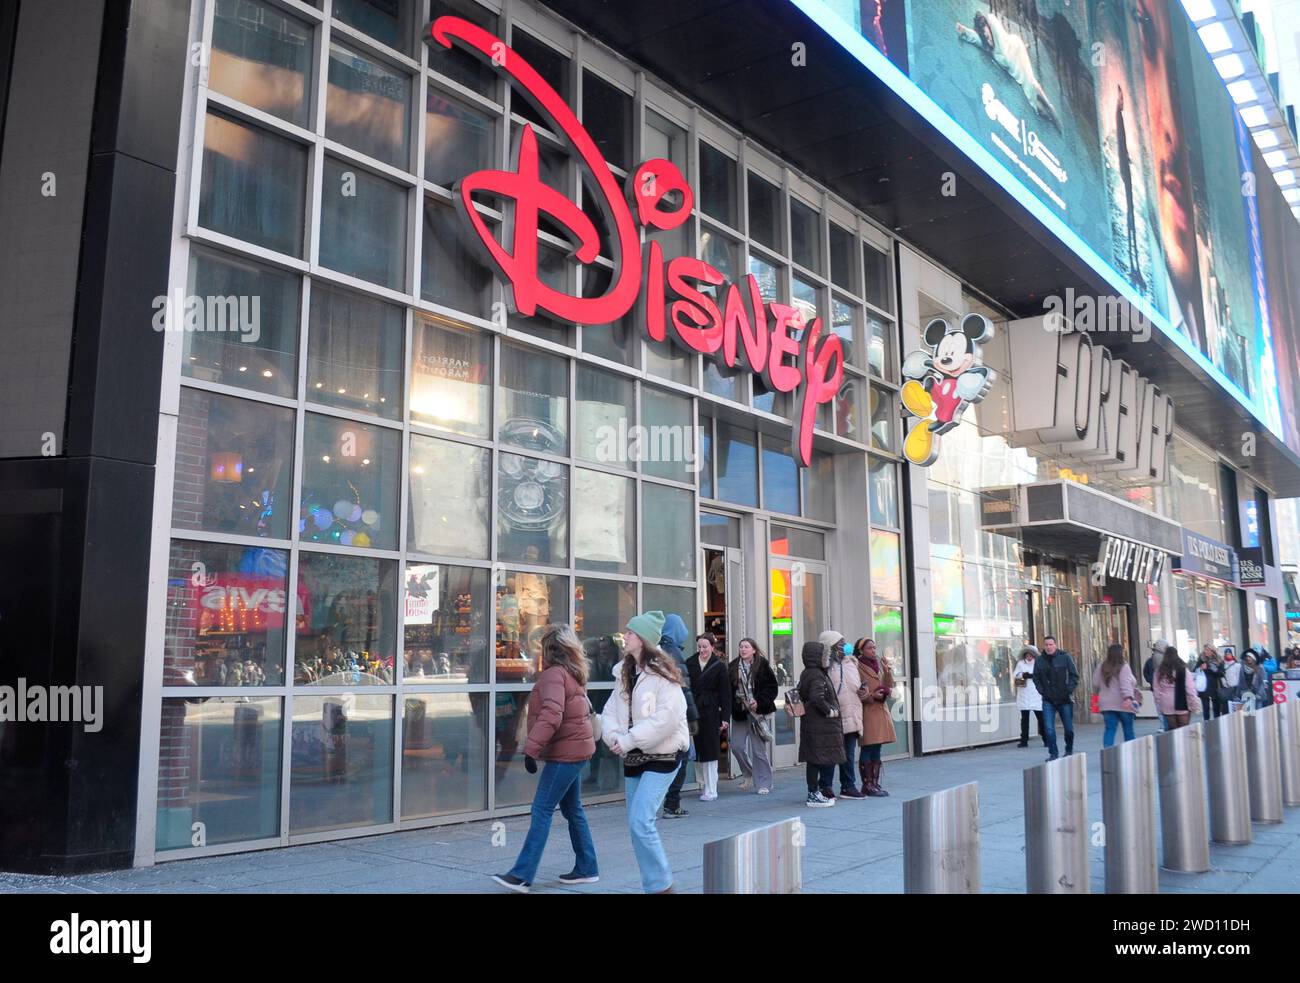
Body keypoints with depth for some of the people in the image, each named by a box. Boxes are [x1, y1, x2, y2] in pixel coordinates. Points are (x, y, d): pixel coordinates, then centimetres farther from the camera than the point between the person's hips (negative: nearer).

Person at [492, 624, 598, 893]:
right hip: (575, 749, 10)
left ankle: (522, 876, -10)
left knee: (542, 810, -10)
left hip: (564, 752, -10)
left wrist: (531, 749, -29)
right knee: (572, 809, 16)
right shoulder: (573, 674, 15)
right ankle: (586, 869, 21)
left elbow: (551, 716, -27)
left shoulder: (554, 674, -15)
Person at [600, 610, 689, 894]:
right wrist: (613, 735, -12)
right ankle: (655, 885, 23)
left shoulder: (661, 673, -12)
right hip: (633, 759, 8)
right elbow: (611, 709, 9)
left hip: (661, 756, -8)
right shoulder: (625, 672, 12)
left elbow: (668, 716, -22)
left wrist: (629, 739, -20)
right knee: (637, 824, 11)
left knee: (640, 822, -17)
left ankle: (661, 886, -5)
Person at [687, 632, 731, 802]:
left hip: (710, 713, -3)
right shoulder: (689, 663, 5)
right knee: (696, 749, 7)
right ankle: (702, 784, 20)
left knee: (710, 751, -1)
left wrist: (725, 717, -7)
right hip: (692, 711, 3)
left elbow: (725, 693, -1)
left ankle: (711, 790, 3)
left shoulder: (719, 666, -1)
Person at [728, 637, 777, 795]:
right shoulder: (733, 667, 3)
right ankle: (749, 774, 27)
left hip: (758, 711, -3)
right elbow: (729, 691, 4)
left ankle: (764, 783, 10)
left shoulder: (763, 665, -5)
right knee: (737, 746, 2)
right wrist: (735, 706, -8)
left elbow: (772, 688, -6)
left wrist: (759, 702, -16)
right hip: (739, 712, 4)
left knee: (760, 749, -1)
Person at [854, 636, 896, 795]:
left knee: (877, 750, 9)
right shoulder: (858, 667, -6)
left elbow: (888, 687, 14)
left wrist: (887, 670, 1)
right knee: (867, 750, -4)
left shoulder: (879, 665, 15)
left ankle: (875, 783, 14)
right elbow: (857, 693, -10)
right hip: (867, 711, -7)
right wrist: (873, 696, -18)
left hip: (881, 710, 7)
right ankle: (867, 784, 2)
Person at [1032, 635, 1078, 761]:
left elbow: (1075, 675, -2)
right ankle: (1053, 754, 0)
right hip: (1048, 701, 1)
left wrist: (1068, 690, -10)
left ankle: (1069, 751, 31)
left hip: (1065, 699, -1)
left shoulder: (1065, 657, -5)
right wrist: (1042, 691, -1)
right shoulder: (1039, 660, 1)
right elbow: (1036, 678, 11)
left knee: (1069, 728, 9)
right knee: (1049, 728, -9)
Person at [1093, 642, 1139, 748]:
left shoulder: (1101, 668, 5)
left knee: (1110, 729, 2)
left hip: (1107, 705, 4)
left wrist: (1098, 696, 24)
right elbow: (1126, 684, -23)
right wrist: (1128, 698, -32)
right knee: (1128, 729, 11)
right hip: (1123, 704, -4)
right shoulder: (1123, 667, -9)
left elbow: (1095, 685, 8)